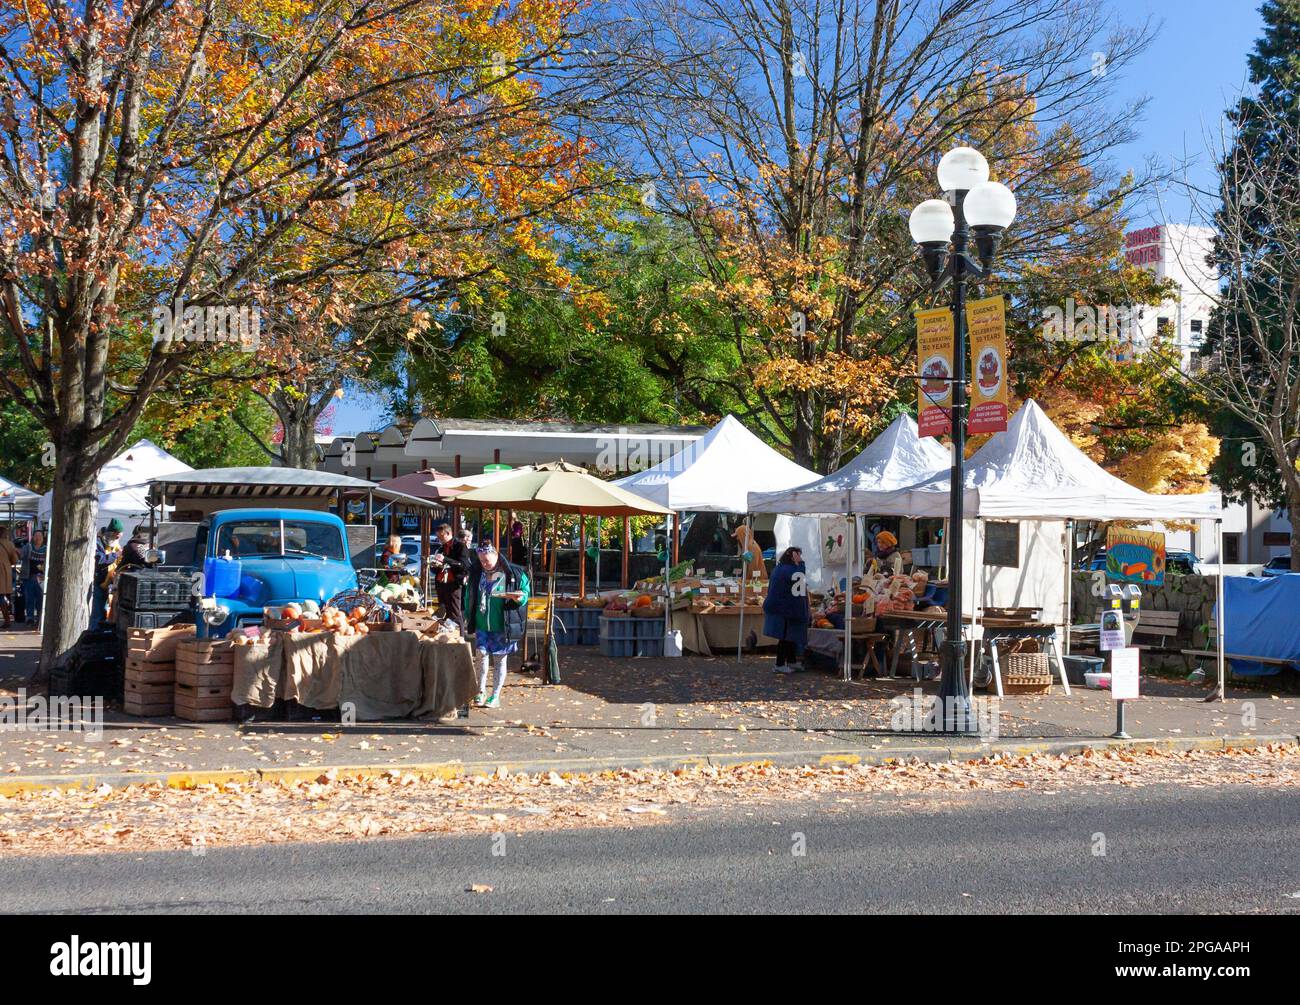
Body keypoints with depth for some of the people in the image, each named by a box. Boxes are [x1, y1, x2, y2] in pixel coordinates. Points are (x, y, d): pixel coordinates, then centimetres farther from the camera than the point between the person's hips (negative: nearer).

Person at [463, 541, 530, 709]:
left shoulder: (513, 574, -6)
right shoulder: (477, 574, 6)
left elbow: (525, 593, 1)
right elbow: (469, 597, 15)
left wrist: (519, 598, -21)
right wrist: (468, 616, 9)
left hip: (502, 626, -3)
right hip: (482, 625, 3)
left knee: (500, 659, 5)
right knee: (481, 654, -6)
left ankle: (495, 696, 14)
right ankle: (481, 691, 10)